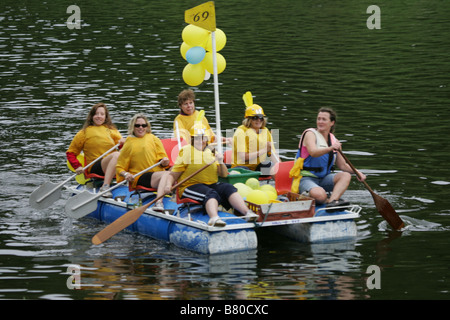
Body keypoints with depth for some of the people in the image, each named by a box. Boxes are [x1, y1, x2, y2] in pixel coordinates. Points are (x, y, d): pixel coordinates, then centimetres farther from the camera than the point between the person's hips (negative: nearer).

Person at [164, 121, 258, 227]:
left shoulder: (212, 152, 19)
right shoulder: (186, 151, 6)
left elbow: (224, 175, 15)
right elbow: (173, 175, 4)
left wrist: (221, 162, -4)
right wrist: (168, 185, -17)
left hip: (211, 185, 5)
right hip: (190, 186, -5)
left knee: (228, 188, -24)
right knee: (211, 193, -36)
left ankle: (247, 212, -41)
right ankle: (214, 218, -65)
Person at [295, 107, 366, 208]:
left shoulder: (334, 141, 12)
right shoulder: (310, 134, -6)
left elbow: (342, 165, 16)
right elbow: (313, 152, -27)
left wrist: (357, 172, -2)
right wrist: (330, 148, -43)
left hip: (323, 179, 7)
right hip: (306, 178, -7)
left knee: (346, 175, -20)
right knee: (319, 195, -38)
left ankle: (332, 201, -38)